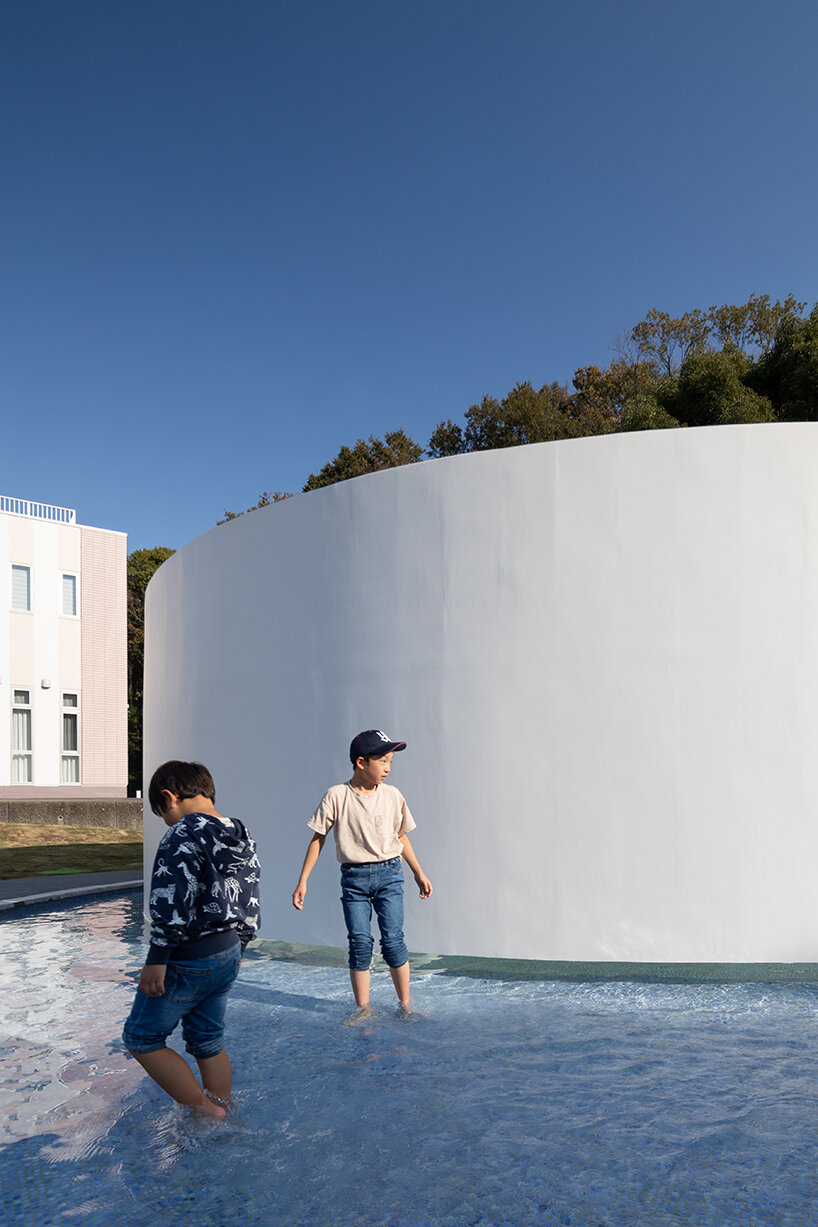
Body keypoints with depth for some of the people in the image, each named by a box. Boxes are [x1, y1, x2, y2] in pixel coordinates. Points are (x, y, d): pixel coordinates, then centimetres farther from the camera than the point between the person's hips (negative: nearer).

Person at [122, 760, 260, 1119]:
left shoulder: (183, 834, -16)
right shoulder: (241, 837, 9)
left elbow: (173, 904, -24)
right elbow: (250, 905, 15)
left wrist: (156, 960, -21)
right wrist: (237, 949, 25)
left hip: (188, 959, -8)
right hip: (228, 954, 8)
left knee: (142, 1038, 7)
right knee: (208, 1042, 19)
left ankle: (207, 1111, 3)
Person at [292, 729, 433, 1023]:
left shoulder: (392, 796, 1)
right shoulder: (336, 796, -6)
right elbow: (318, 838, -1)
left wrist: (419, 873, 18)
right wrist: (302, 881, -2)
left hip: (388, 873, 1)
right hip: (353, 877, -1)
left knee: (392, 939, -2)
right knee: (359, 942, 1)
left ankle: (405, 1003, 13)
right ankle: (363, 1007, 15)